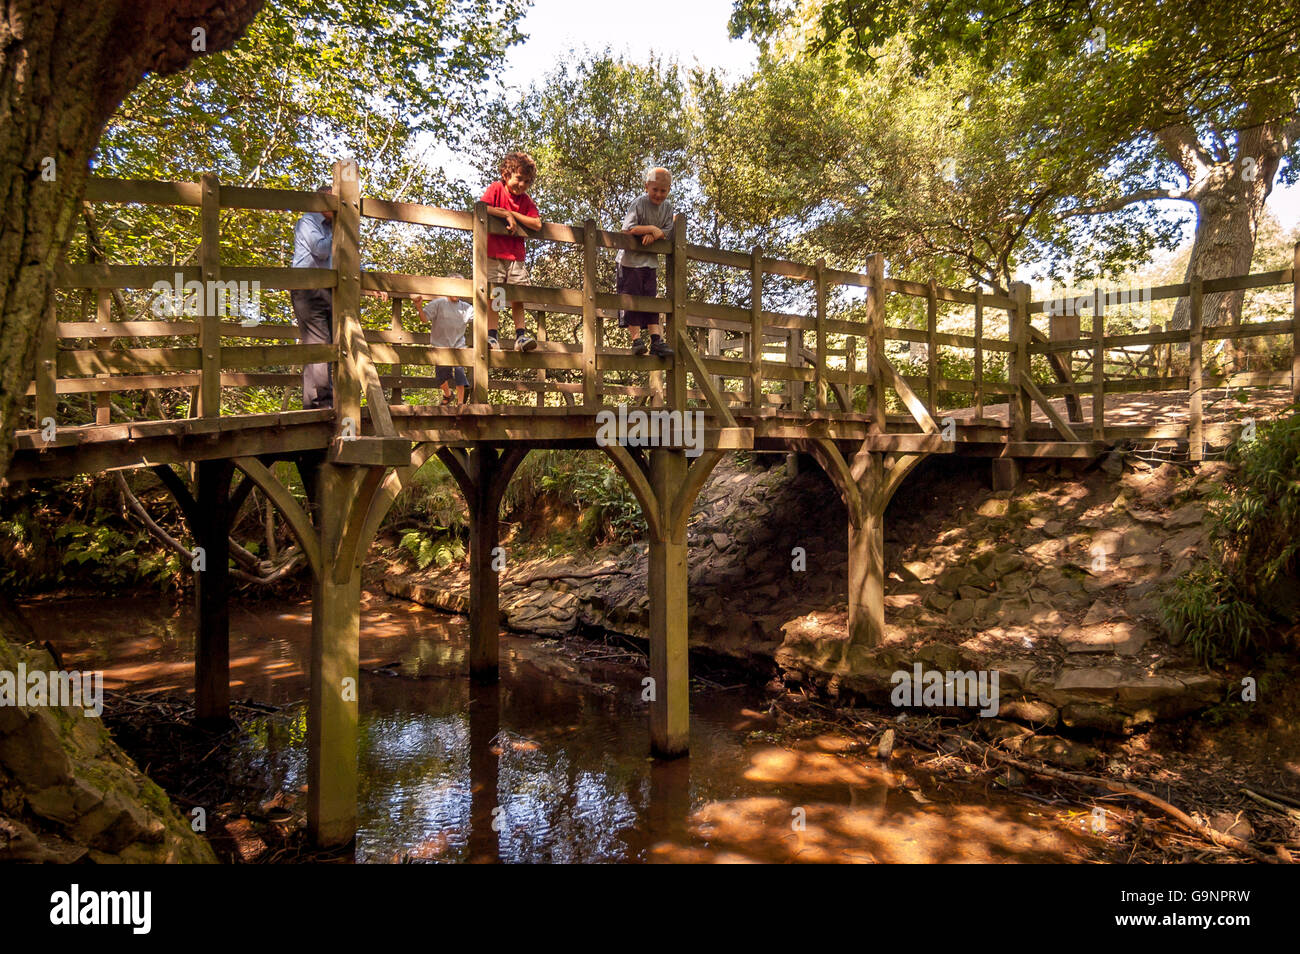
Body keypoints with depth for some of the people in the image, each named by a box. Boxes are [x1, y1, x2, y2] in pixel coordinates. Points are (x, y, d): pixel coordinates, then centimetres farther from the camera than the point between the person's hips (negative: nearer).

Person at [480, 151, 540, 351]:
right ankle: (492, 336, -8)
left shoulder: (526, 200, 12)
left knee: (518, 297, -1)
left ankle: (520, 336, 0)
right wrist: (506, 215, -13)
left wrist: (513, 215, -7)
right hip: (494, 253, -3)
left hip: (516, 256, 4)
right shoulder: (496, 188, 2)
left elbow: (537, 224, -3)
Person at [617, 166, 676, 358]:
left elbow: (668, 232, 1)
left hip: (651, 261, 5)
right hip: (631, 258, -5)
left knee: (651, 300, 2)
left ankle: (657, 341, -2)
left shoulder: (667, 207, 5)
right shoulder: (639, 203, -12)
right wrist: (652, 229, -15)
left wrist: (654, 235, -19)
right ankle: (636, 339, -6)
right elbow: (627, 230, -20)